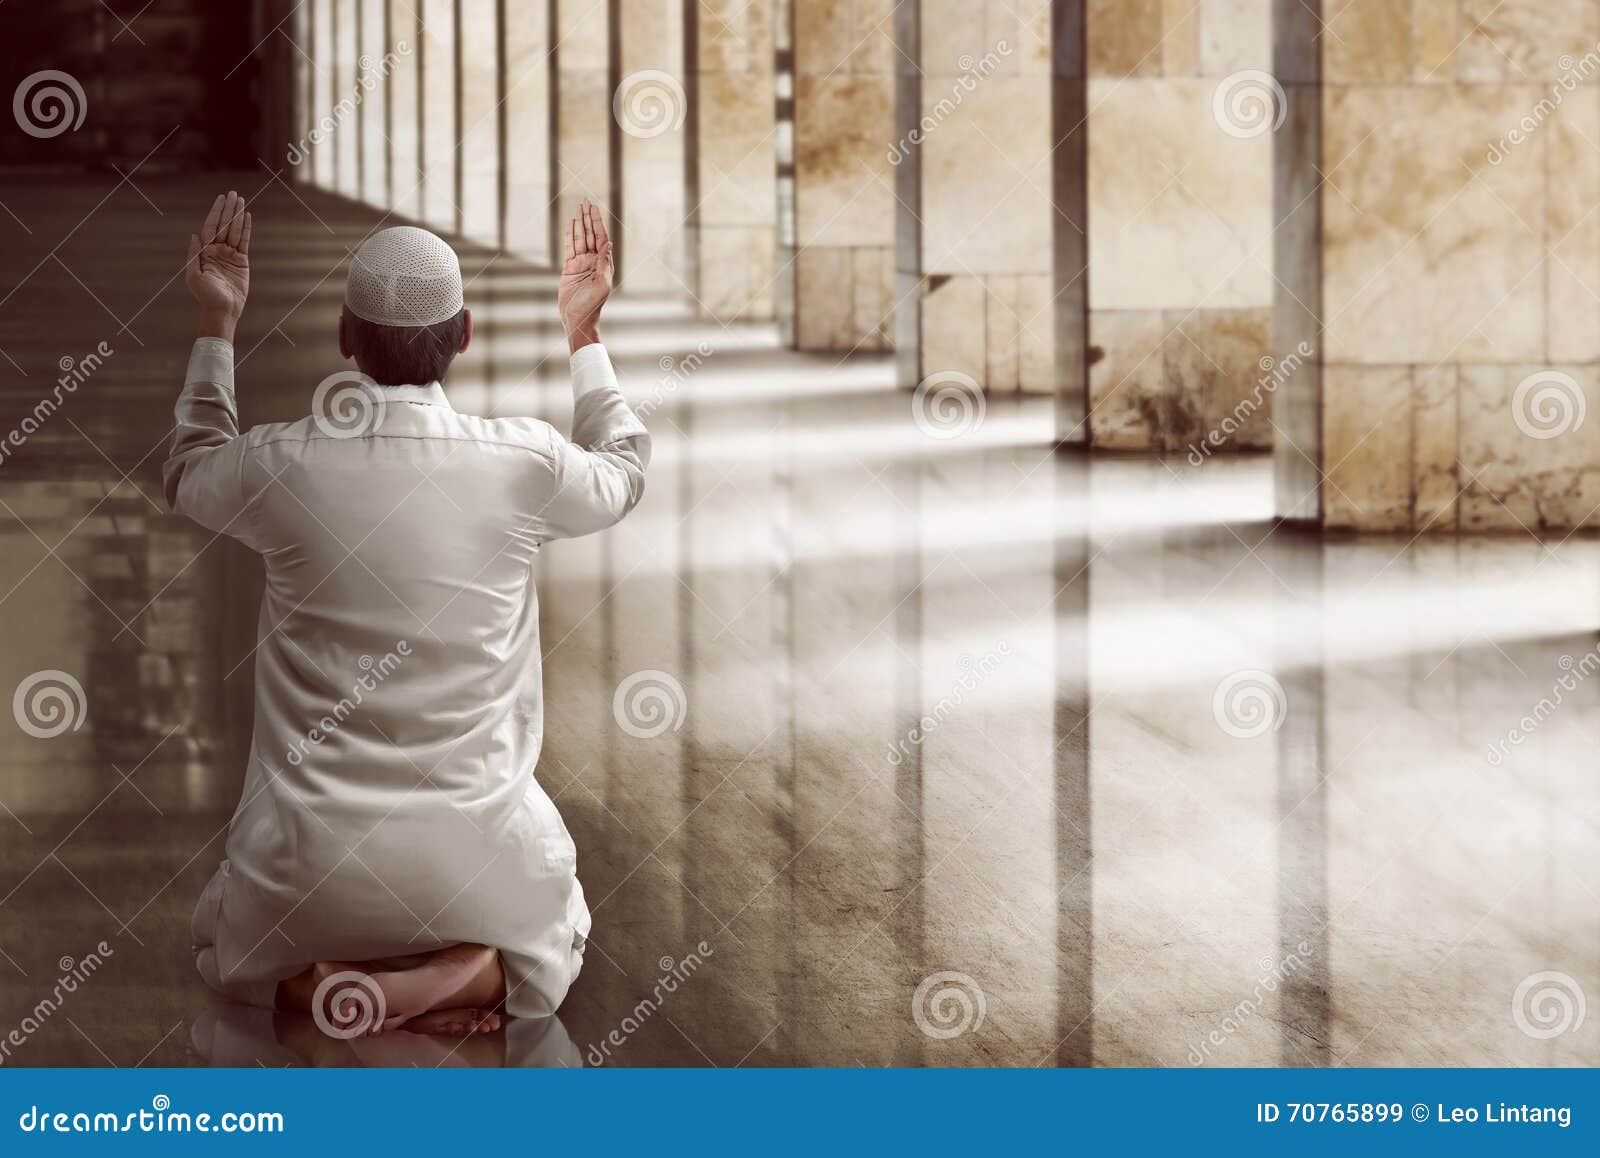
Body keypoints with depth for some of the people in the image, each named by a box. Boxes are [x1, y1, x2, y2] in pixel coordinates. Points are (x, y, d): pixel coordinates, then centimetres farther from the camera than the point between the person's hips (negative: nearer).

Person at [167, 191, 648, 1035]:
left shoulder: (279, 466, -12)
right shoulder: (524, 465, -13)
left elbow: (190, 476, 15)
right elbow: (623, 474, 13)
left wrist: (217, 326, 22)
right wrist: (584, 334, 24)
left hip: (312, 865, 0)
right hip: (477, 859, 0)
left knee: (223, 948, 34)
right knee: (555, 941, 34)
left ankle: (310, 988, -2)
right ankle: (463, 978, -3)